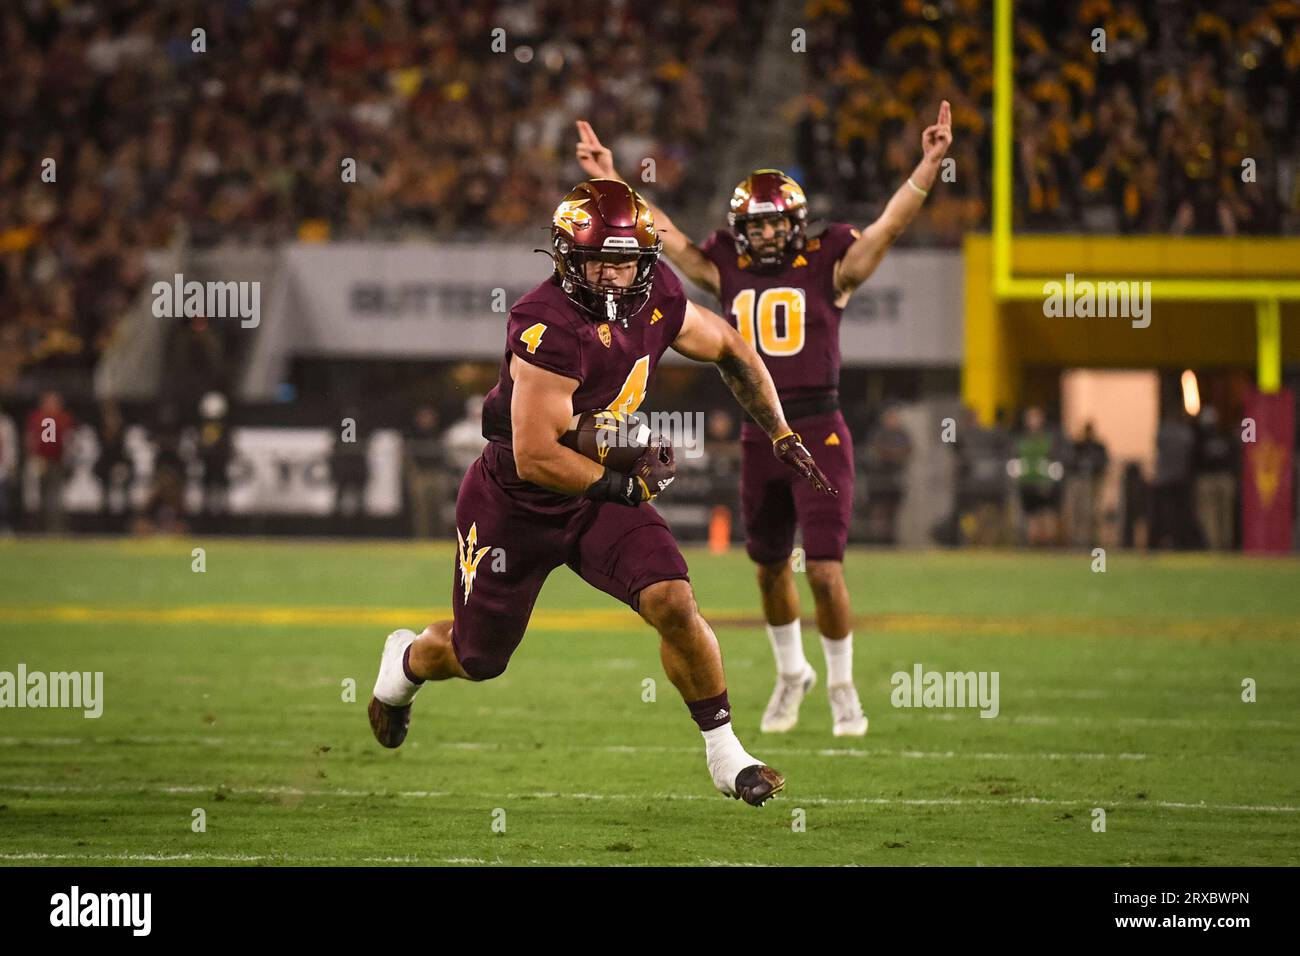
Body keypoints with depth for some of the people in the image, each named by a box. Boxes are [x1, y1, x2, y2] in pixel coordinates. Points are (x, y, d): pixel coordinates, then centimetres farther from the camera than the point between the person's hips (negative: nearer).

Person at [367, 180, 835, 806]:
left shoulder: (656, 299, -10)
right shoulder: (547, 328, -32)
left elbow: (730, 351, 9)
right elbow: (535, 457, -31)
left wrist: (783, 438, 6)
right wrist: (627, 485, -25)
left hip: (601, 497, 4)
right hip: (516, 504, -4)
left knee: (674, 605, -18)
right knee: (478, 658, 14)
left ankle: (724, 753, -4)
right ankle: (407, 661, 50)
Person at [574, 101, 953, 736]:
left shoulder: (827, 268, -2)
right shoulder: (729, 273, 7)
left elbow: (889, 227, -10)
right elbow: (664, 237, 12)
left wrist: (929, 165, -20)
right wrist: (608, 180, 12)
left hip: (819, 434, -4)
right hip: (760, 436, 4)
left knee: (825, 571, -8)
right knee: (770, 568, 15)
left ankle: (842, 685, 12)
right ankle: (791, 672, 37)